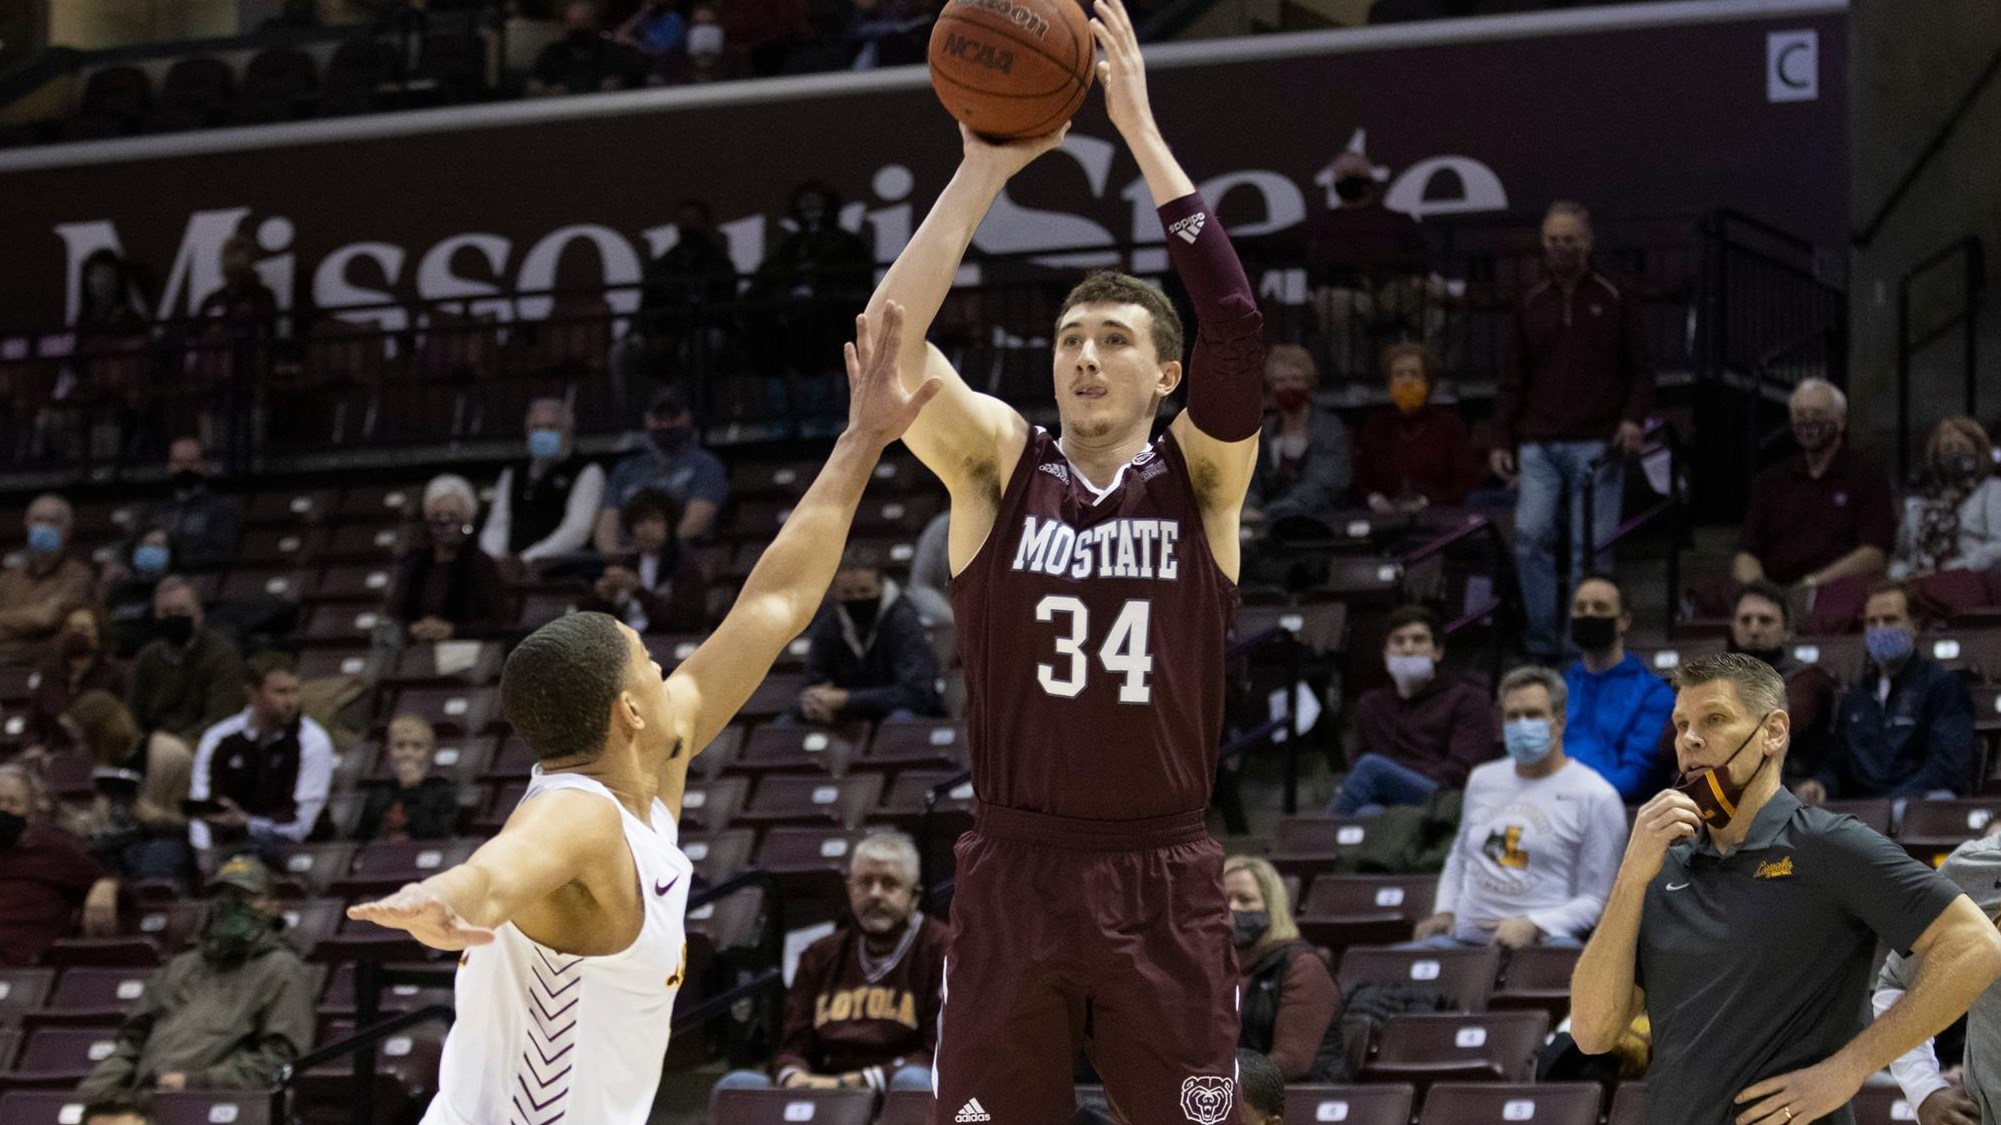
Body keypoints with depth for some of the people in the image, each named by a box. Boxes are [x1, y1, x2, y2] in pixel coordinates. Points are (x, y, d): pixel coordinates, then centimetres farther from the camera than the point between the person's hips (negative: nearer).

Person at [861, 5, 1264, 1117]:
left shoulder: (1199, 478, 2)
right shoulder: (1000, 467, 4)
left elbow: (1238, 326, -14)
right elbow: (890, 343, -11)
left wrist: (1141, 128, -15)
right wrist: (984, 167, -14)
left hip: (1165, 882, 0)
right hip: (1014, 872, 1)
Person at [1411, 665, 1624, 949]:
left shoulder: (1596, 797, 1)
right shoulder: (1482, 780, 20)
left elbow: (1595, 900, -2)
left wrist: (1532, 925, -16)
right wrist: (1445, 911, 14)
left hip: (1544, 940, -5)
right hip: (1466, 940, 5)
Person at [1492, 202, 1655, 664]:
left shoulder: (1615, 300, 7)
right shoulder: (1531, 304, 14)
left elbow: (1640, 369, 6)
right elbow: (1512, 379, 15)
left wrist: (1633, 417, -10)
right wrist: (1502, 440, 8)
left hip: (1597, 446, -2)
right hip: (1540, 445, 2)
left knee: (1590, 549, -4)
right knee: (1531, 538, -12)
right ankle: (1543, 644, -4)